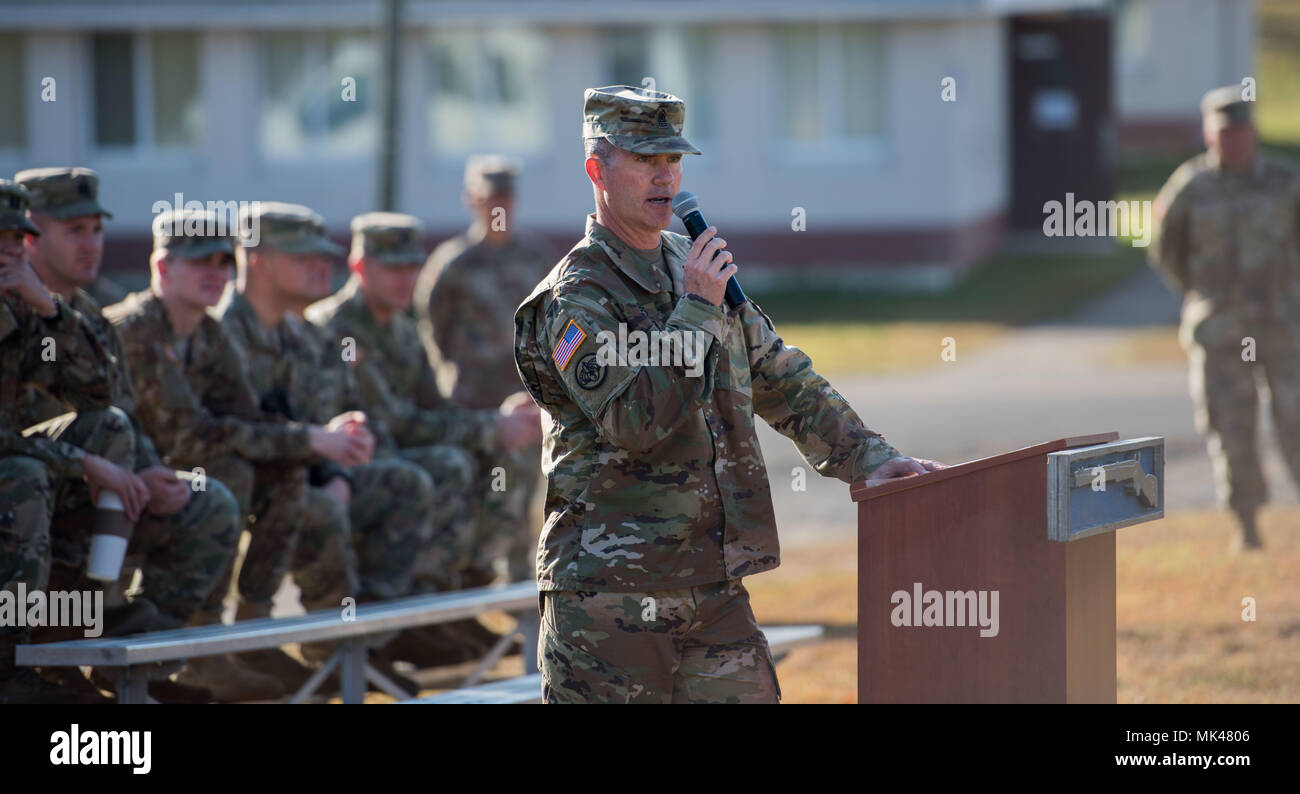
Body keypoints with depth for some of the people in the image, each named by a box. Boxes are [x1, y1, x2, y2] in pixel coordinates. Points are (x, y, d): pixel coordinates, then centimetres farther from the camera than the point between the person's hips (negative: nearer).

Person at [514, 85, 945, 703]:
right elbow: (633, 420, -21)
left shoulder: (694, 270, 15)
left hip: (714, 585, 7)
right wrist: (696, 311, -17)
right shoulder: (575, 297, -8)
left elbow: (783, 383, 22)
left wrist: (870, 460, 14)